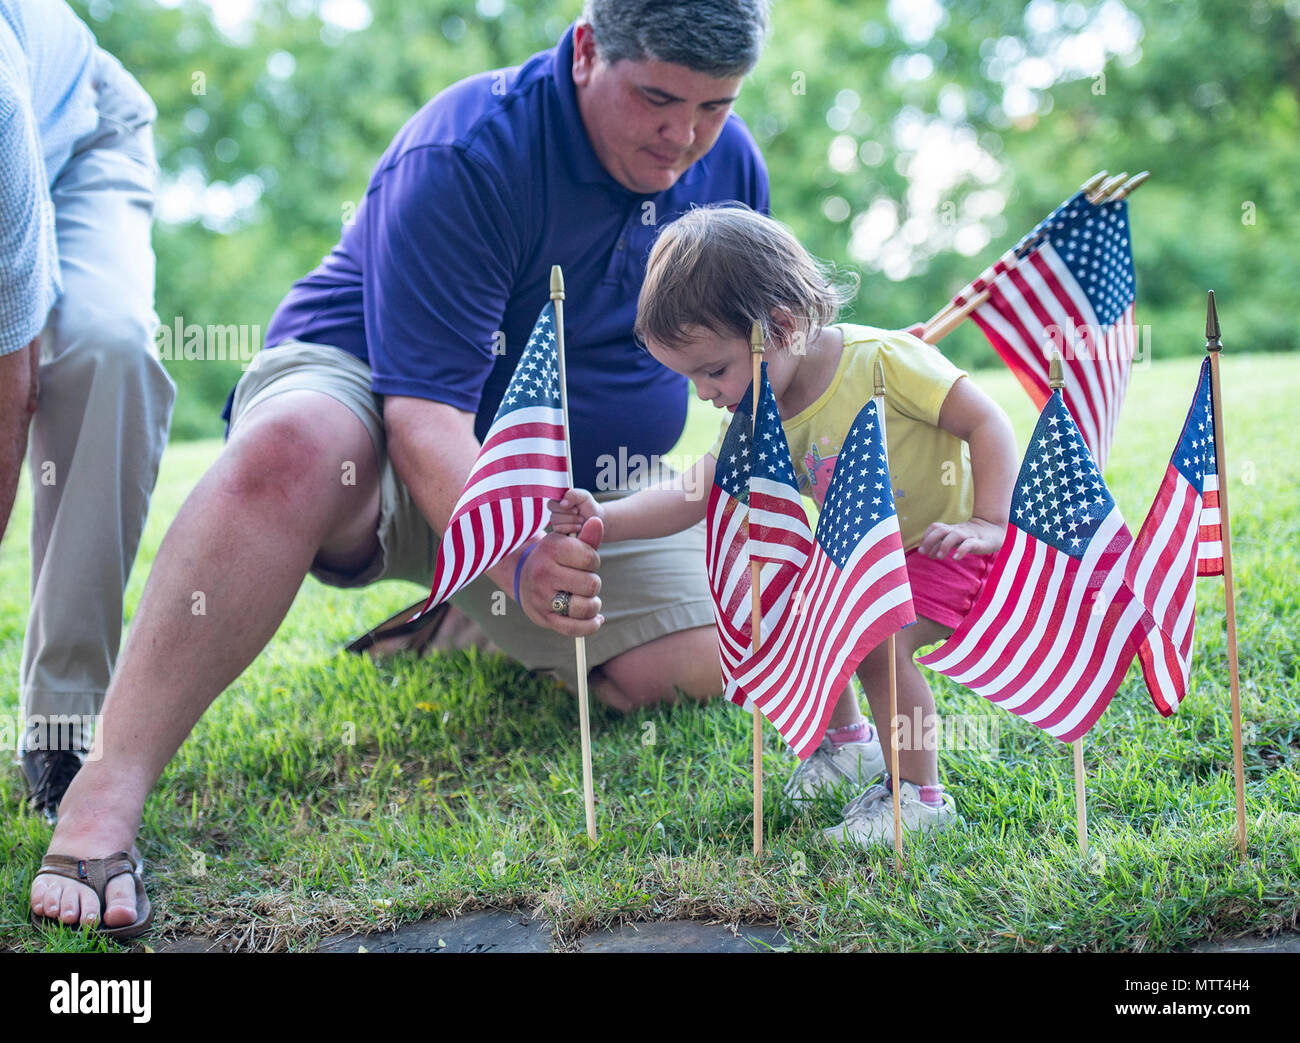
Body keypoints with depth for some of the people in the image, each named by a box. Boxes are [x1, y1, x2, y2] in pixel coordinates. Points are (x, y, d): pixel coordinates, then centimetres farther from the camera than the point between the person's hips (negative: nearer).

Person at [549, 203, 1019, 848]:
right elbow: (691, 497, -9)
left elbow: (985, 421, -21)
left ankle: (919, 792, -9)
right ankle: (845, 740, 23)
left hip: (946, 545, -8)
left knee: (877, 641, -26)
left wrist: (991, 523, -28)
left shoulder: (883, 360, -26)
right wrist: (604, 521, -24)